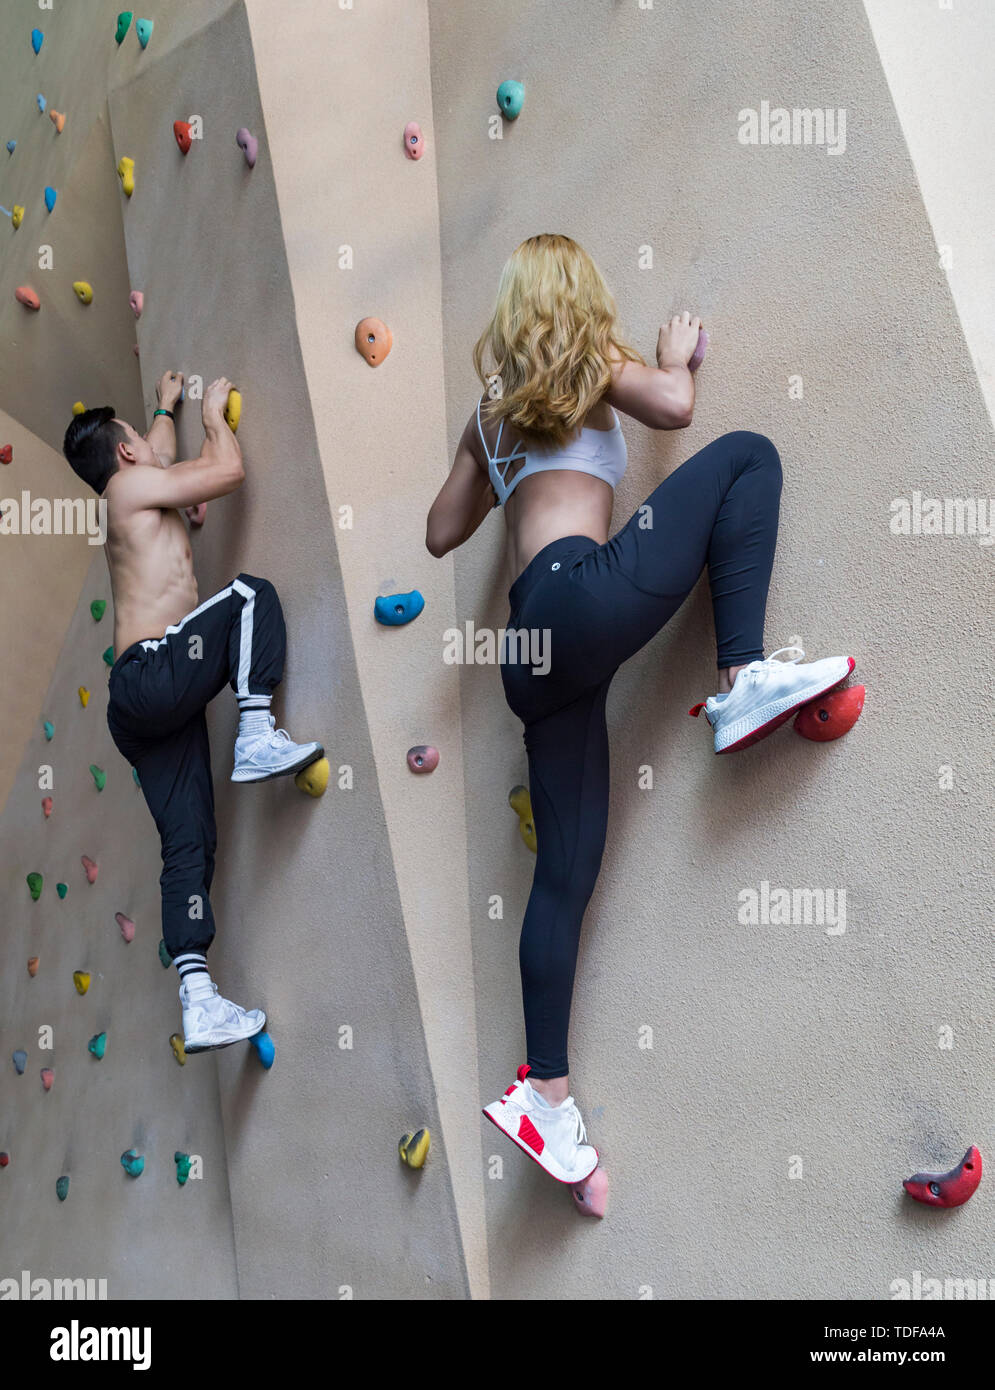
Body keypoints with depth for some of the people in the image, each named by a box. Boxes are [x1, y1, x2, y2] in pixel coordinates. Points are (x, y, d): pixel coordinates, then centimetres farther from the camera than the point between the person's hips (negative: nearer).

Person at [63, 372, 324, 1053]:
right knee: (251, 592, -5)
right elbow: (230, 470, -1)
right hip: (156, 674, -8)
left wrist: (169, 408, 65)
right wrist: (213, 409, 17)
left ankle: (199, 1004, -2)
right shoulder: (133, 486, 3)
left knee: (189, 842, 1)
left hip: (140, 706, 9)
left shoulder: (137, 498, 28)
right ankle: (258, 738, -18)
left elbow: (167, 461, 51)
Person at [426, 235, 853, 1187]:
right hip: (585, 596, -7)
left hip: (534, 640, 7)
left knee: (566, 866, 8)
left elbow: (443, 533, 28)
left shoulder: (492, 402, 29)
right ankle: (743, 680, -11)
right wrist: (676, 354, 17)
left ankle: (544, 1092, 9)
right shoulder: (589, 358, 13)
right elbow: (673, 407, -4)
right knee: (745, 455, 7)